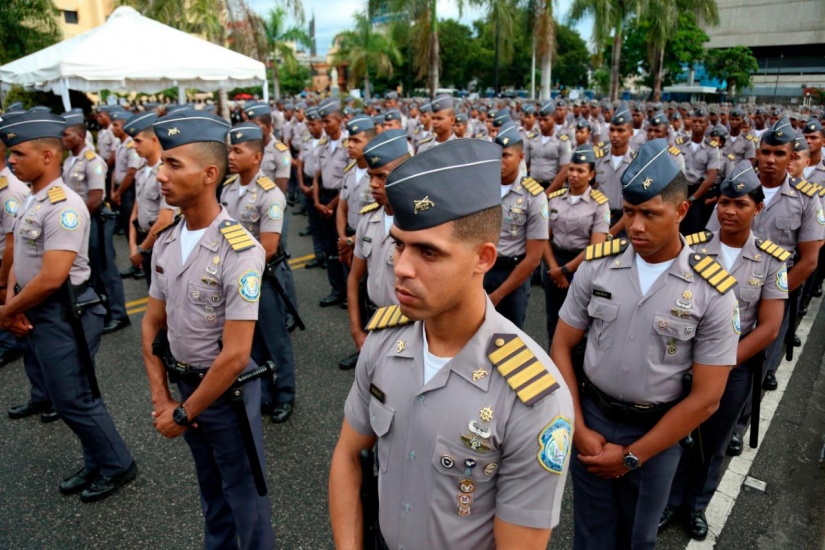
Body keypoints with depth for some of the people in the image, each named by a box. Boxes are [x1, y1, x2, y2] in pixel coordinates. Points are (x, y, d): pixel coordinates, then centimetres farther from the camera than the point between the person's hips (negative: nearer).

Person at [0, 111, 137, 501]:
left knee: (73, 399, 1)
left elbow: (51, 278, -25)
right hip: (35, 314, 9)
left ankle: (118, 466, 20)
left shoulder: (64, 206, -21)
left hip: (62, 316, -9)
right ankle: (96, 464, 33)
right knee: (62, 396, 17)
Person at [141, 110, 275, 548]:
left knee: (243, 490, 14)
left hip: (227, 391, -6)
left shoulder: (239, 250, -25)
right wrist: (160, 399, 0)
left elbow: (235, 355, -25)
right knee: (209, 484, 27)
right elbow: (153, 323, 6)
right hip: (185, 383, 7)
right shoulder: (165, 242, -3)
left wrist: (182, 415, -13)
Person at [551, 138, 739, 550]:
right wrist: (578, 429, -7)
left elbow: (705, 397, -10)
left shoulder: (713, 291, -14)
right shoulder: (597, 264, -10)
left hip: (659, 430, 0)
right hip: (592, 416, 1)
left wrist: (632, 455, -9)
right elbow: (561, 348, -2)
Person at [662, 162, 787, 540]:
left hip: (737, 367, 1)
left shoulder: (772, 261, -6)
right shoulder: (692, 248, -7)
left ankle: (697, 505, 39)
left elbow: (769, 328, -8)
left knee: (714, 443, 17)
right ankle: (670, 501, 33)